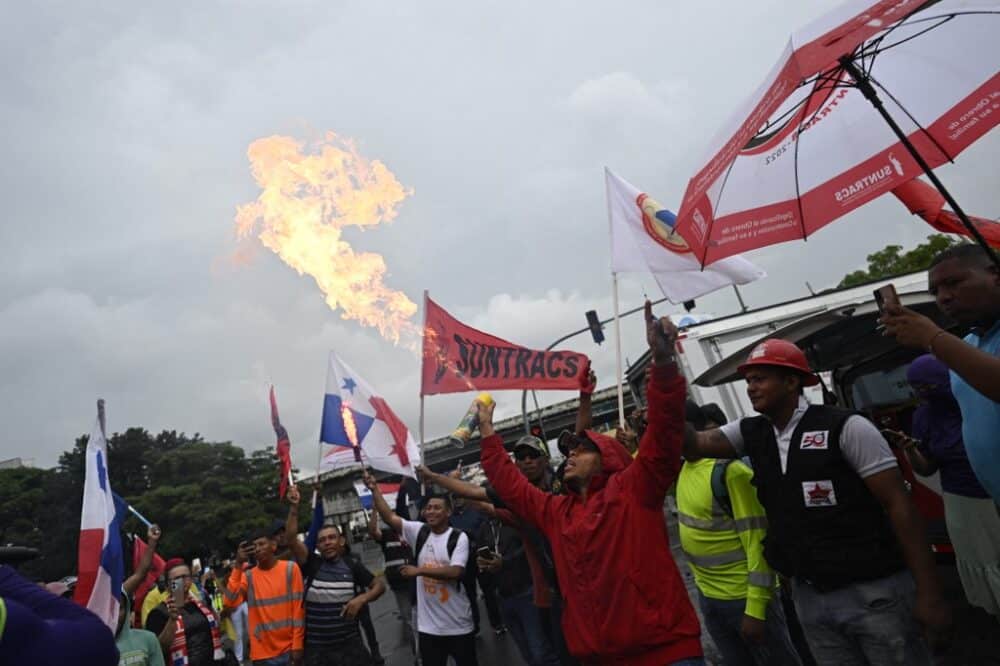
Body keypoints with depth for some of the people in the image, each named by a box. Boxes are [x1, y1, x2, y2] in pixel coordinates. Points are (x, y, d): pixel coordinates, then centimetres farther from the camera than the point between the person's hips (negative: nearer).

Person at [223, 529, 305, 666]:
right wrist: (238, 565, -16)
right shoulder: (248, 576, 1)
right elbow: (230, 602, -15)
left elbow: (298, 607, -3)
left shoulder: (290, 568, -3)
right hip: (263, 653, 1)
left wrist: (297, 645, -6)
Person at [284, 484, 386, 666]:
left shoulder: (352, 565, 0)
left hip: (349, 644, 1)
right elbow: (291, 540, -16)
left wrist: (361, 599, -13)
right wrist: (294, 508, -24)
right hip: (316, 648, 0)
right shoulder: (311, 564, -3)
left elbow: (379, 585, 5)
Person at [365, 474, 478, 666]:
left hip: (458, 624, -3)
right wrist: (374, 489, -17)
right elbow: (390, 517, -8)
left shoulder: (459, 537, -10)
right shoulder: (419, 531, 1)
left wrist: (419, 570, -21)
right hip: (429, 625, 3)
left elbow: (455, 572, -21)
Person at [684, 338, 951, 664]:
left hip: (872, 590, -4)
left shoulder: (845, 427, -13)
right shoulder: (749, 433, 2)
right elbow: (694, 445, -5)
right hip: (809, 596, 5)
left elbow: (898, 504, -13)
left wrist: (929, 593, -15)